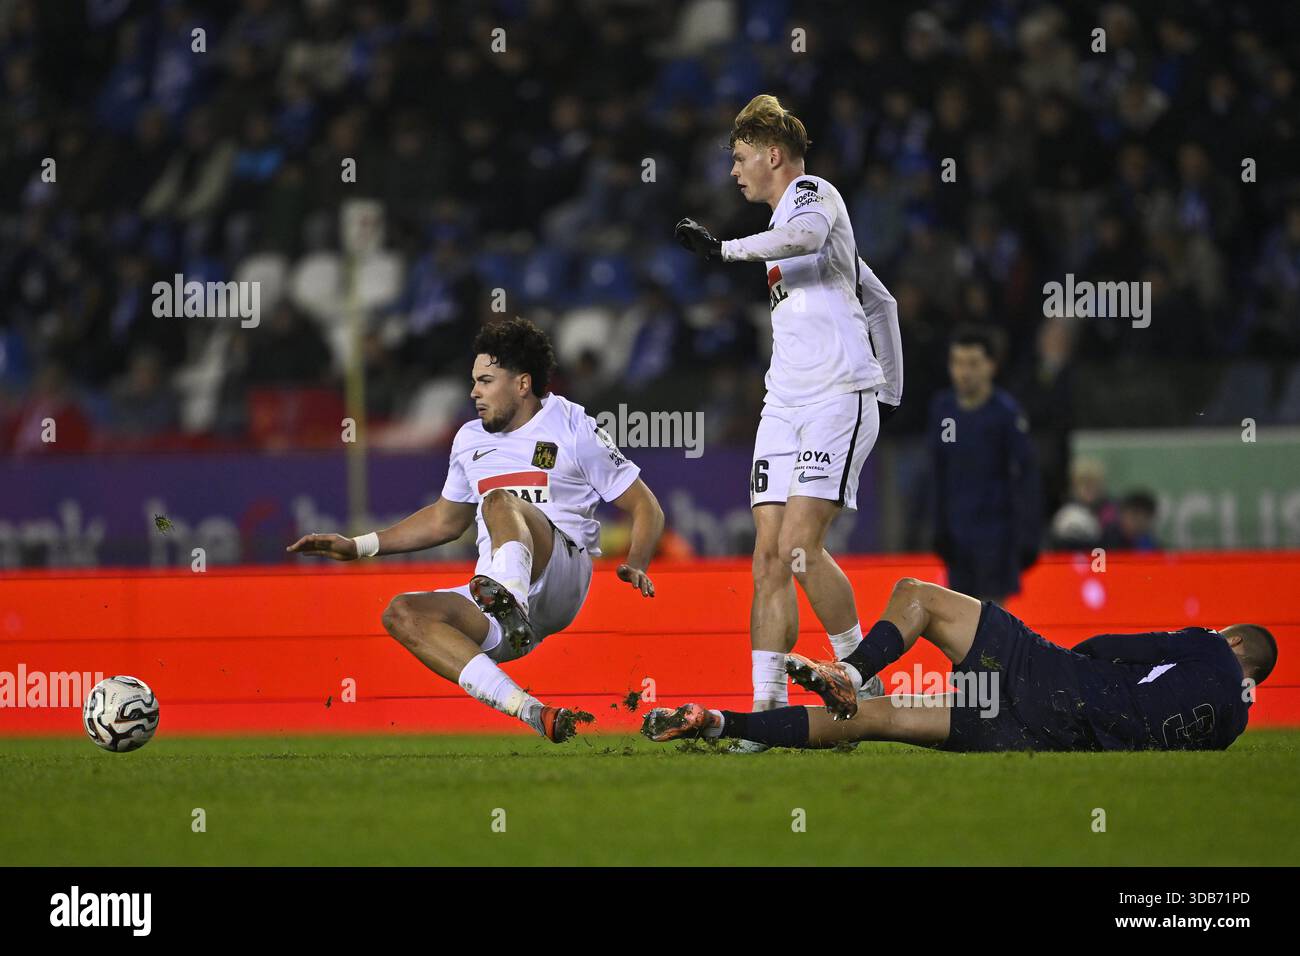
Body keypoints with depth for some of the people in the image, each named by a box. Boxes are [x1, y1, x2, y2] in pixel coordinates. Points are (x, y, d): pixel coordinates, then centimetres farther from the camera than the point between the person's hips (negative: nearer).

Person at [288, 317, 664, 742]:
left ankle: (512, 609, -61)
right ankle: (533, 714, -38)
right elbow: (445, 519, 35)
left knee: (500, 500, -29)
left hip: (562, 578, -6)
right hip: (496, 592, 6)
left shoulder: (574, 429, 5)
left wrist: (634, 565, -13)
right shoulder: (470, 440, 22)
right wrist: (357, 546, 29)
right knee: (401, 614, -22)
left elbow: (645, 507, 6)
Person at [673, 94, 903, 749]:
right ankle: (767, 704, -6)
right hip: (785, 404, 9)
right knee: (769, 555, -3)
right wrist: (890, 388, 28)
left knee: (799, 546, -18)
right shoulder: (792, 220, 26)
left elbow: (805, 234, -29)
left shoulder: (812, 194, -2)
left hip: (840, 399, -9)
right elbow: (879, 302, 31)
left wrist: (725, 249, -24)